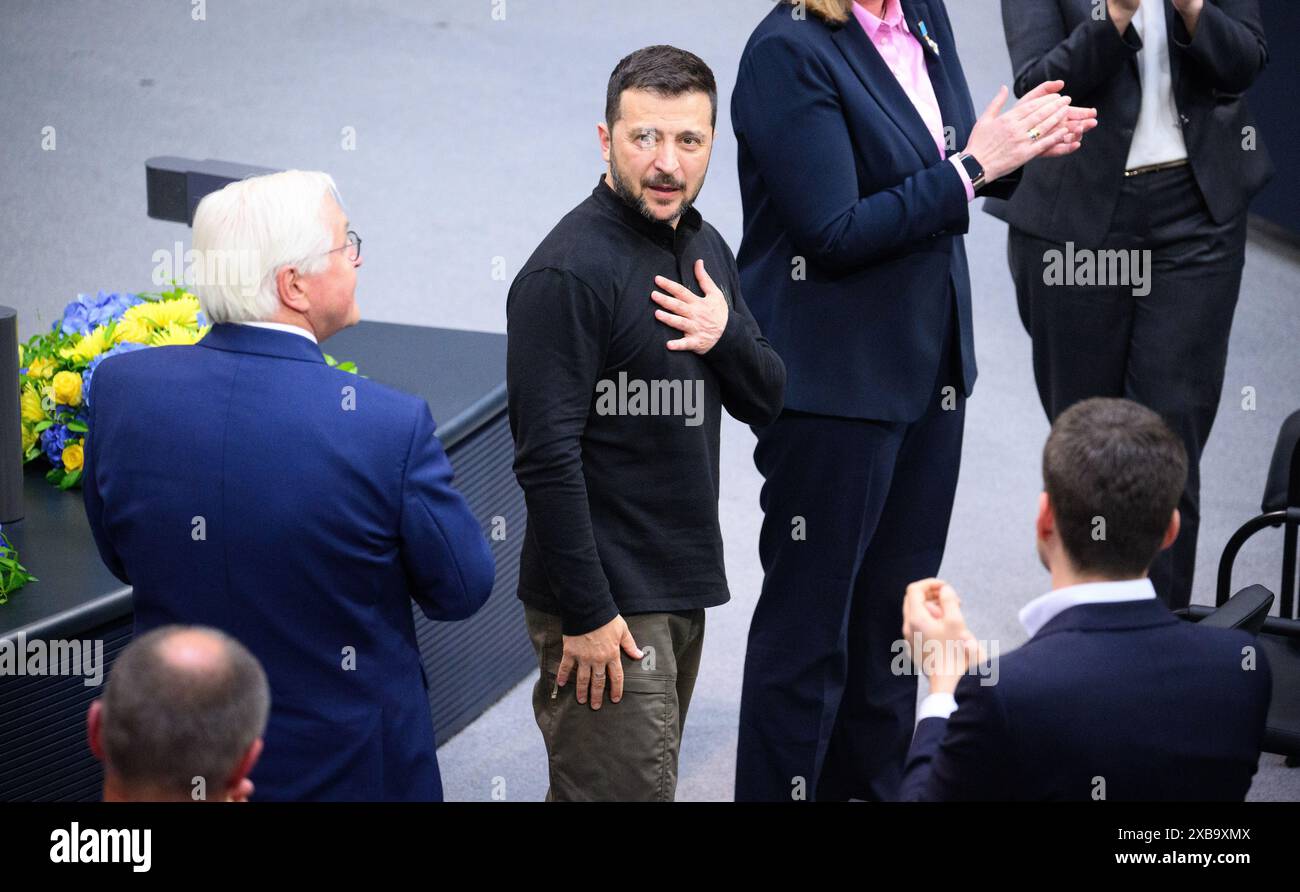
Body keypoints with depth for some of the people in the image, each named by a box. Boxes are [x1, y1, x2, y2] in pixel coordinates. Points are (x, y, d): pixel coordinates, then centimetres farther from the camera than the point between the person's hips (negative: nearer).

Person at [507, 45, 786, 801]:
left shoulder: (704, 248, 10)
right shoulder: (569, 272, -17)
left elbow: (765, 400, 13)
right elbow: (547, 458, -19)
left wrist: (726, 335, -9)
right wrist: (587, 615, -20)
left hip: (685, 590, 8)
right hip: (611, 606, -8)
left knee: (655, 777, 16)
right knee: (625, 789, -7)